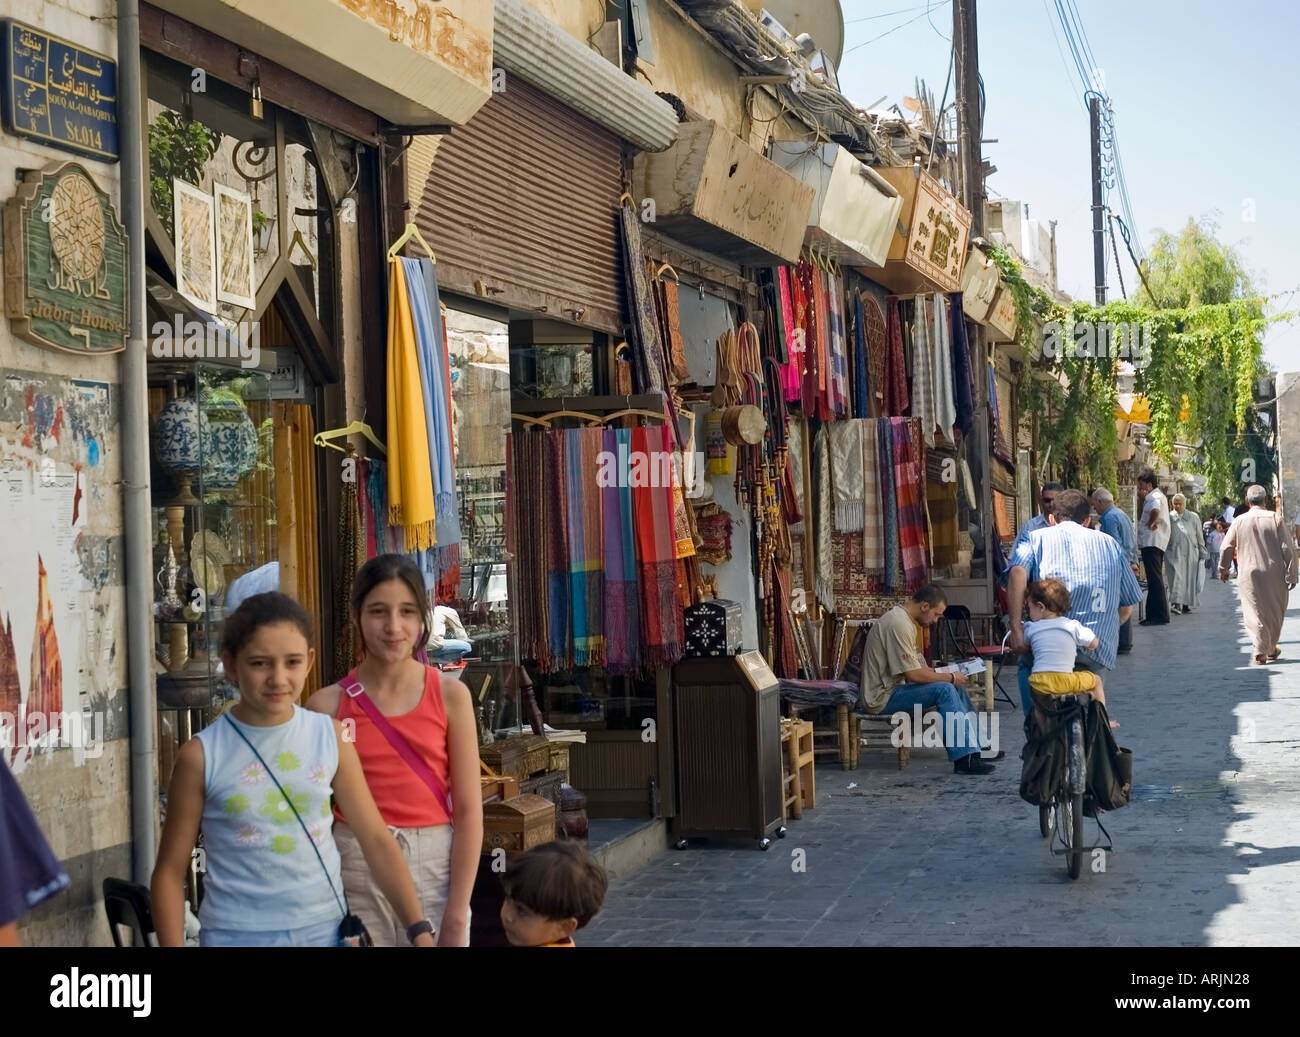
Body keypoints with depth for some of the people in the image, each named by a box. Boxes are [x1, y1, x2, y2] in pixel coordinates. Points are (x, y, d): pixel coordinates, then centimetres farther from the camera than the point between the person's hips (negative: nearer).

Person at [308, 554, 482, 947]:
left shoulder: (450, 695, -2)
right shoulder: (329, 704, -1)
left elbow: (468, 811, -3)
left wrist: (457, 914, -7)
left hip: (434, 868, 0)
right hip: (356, 871, 0)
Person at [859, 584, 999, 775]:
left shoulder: (903, 619, 11)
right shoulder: (899, 624, -22)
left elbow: (911, 666, 18)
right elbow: (913, 674, -23)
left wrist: (940, 673, 5)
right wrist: (950, 677, -12)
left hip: (894, 687, 11)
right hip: (883, 697, -11)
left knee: (956, 687, 10)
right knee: (945, 690, -23)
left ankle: (976, 747, 16)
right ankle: (963, 758, -22)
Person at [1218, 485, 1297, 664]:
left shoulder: (1239, 521, -2)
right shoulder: (1275, 519, -5)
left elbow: (1226, 547, 3)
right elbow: (1287, 548, -7)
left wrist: (1223, 569, 19)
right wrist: (1291, 574, -2)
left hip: (1249, 574, 0)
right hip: (1274, 574, 0)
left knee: (1254, 612, 3)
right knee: (1275, 611, 17)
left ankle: (1261, 651, -11)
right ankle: (1271, 648, 26)